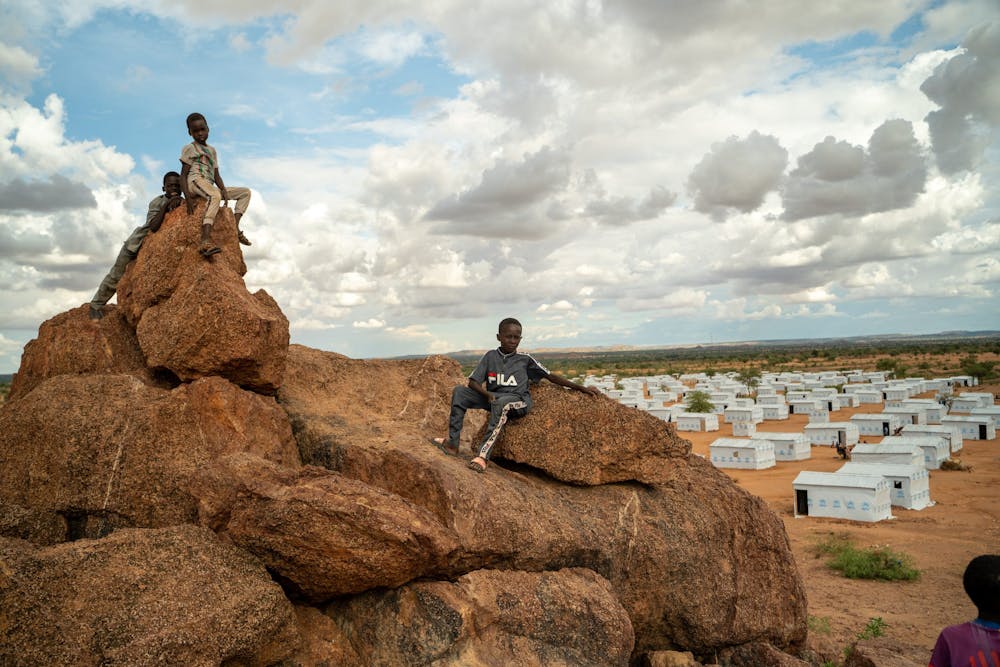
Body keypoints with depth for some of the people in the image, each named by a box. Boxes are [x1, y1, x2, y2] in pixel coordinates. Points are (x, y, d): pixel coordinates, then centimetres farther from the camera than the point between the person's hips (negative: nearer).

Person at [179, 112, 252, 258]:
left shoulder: (212, 150, 27)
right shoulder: (190, 148, 7)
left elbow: (216, 175, 19)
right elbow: (183, 174, -1)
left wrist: (223, 190, -3)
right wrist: (188, 198, -16)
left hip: (209, 186, 8)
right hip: (195, 181, -8)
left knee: (245, 192, 7)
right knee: (215, 196, -40)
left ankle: (235, 226, -13)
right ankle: (205, 241, -60)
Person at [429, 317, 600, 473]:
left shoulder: (525, 359, 6)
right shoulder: (490, 356, 9)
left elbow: (551, 376, 9)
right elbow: (473, 382, 4)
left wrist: (581, 388, 4)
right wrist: (487, 394, -17)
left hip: (518, 402, -3)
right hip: (492, 398, 3)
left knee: (501, 403, -39)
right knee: (460, 391, -13)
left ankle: (483, 455, -47)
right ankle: (452, 443, -17)